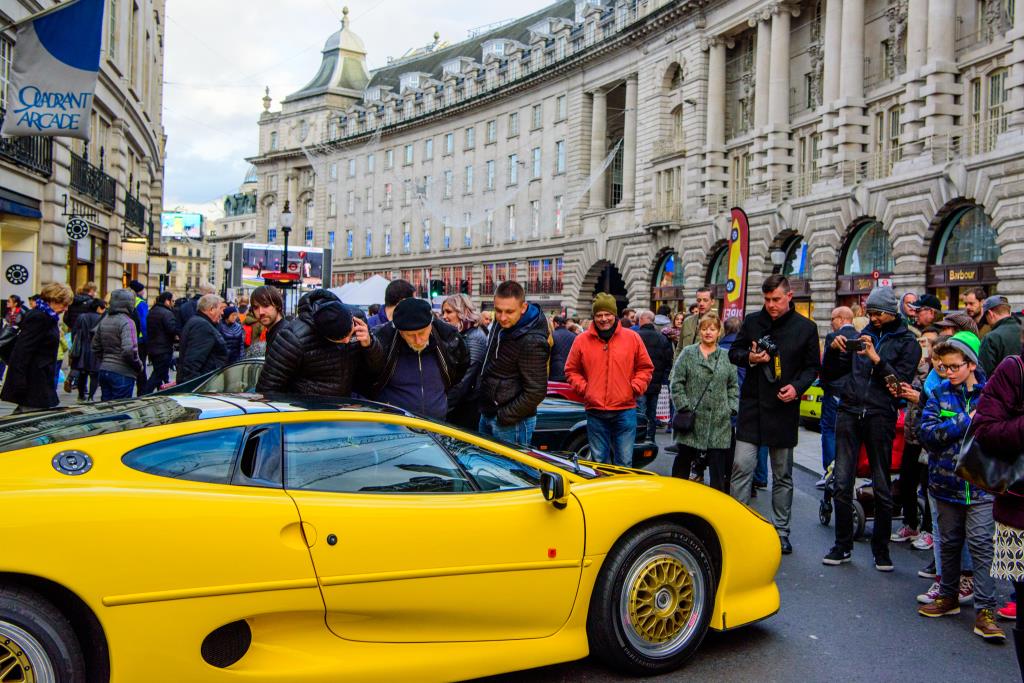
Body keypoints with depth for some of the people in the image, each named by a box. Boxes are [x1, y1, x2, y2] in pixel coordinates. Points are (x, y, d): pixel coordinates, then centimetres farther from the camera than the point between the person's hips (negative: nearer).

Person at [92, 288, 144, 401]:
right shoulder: (127, 322, -15)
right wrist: (139, 366, -9)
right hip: (123, 373, -7)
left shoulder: (104, 320, 9)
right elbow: (129, 350, -23)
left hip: (104, 371, 8)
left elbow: (95, 347, 16)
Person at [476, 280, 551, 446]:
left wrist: (503, 417, -18)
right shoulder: (500, 324, 1)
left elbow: (536, 392, -24)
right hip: (486, 414, 9)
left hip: (511, 425, -9)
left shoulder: (532, 342, -26)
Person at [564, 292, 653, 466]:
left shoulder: (632, 338, 3)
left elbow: (645, 367, 9)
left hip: (625, 410, -1)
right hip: (595, 412, 1)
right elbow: (571, 370, 12)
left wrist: (635, 388, -3)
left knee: (624, 462, 4)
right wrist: (584, 388, -2)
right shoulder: (582, 340, 4)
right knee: (599, 462, 10)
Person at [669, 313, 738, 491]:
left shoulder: (727, 357, 9)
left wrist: (732, 409, 0)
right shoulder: (688, 354, 3)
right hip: (692, 421, -1)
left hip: (719, 422, 2)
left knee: (718, 464, 5)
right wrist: (685, 407, -8)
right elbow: (676, 384, -1)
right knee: (683, 459, 7)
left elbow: (733, 387, 12)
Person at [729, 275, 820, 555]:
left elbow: (812, 366, 5)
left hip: (784, 409, 0)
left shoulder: (805, 328, 0)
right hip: (752, 406, 0)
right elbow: (734, 352, 11)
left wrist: (797, 387, -13)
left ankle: (781, 531, 21)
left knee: (783, 474, 10)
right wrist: (749, 358, -11)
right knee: (742, 467, -5)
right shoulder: (752, 321, 3)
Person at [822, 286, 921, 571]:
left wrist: (876, 359, -16)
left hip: (880, 416, -3)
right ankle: (842, 546, 11)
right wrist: (833, 350, 0)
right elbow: (829, 375, 17)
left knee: (882, 487, 2)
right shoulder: (861, 336, 17)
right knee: (842, 483, 1)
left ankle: (881, 548, 15)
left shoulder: (907, 342, 7)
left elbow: (902, 382, -6)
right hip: (849, 412, 3)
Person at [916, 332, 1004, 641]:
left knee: (981, 544, -7)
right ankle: (949, 596, 30)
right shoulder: (939, 394, 2)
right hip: (947, 483, 3)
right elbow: (928, 433, -8)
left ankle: (985, 610, -2)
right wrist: (966, 421, -17)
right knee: (950, 543, 15)